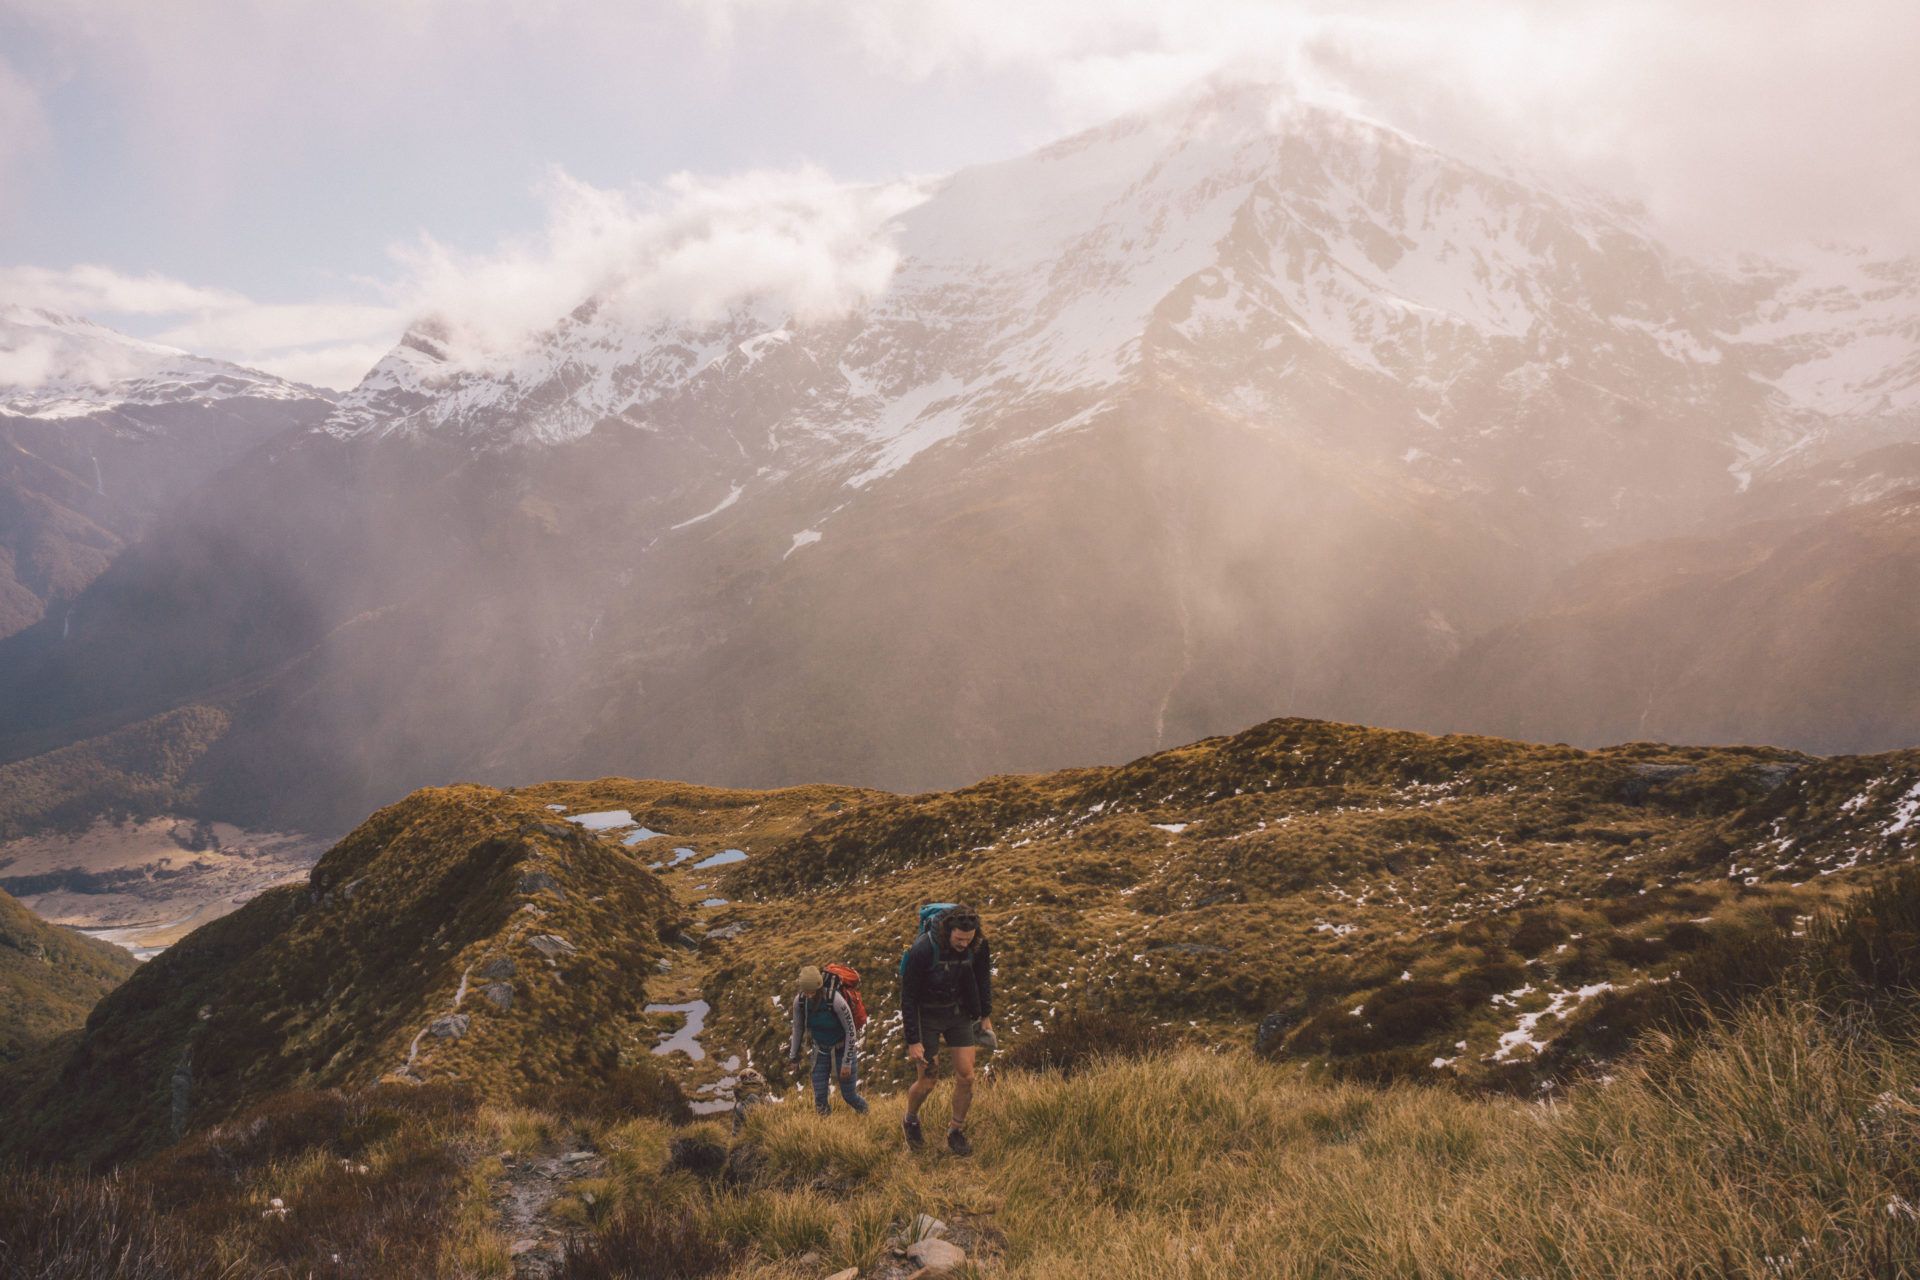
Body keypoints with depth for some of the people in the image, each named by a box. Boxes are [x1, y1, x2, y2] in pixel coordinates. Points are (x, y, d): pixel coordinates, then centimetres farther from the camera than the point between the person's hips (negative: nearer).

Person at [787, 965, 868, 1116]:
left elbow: (851, 1030, -23)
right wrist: (793, 1056, 6)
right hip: (821, 1050, 4)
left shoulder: (836, 1001, -34)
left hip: (842, 1050, -4)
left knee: (849, 1095, 5)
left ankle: (865, 1114, 38)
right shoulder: (799, 1000, -20)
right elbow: (798, 1028, -2)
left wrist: (847, 1063, -19)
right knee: (819, 1098, -2)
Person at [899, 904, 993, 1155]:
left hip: (958, 1011, 4)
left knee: (966, 1076, -1)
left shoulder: (978, 946, -17)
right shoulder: (922, 950, -30)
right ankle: (911, 1120, 33)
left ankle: (956, 1131, 20)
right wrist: (913, 1040, -19)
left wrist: (986, 1016, 9)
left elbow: (983, 979, 6)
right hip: (926, 1014, -4)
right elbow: (908, 996, -21)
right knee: (927, 1081, 3)